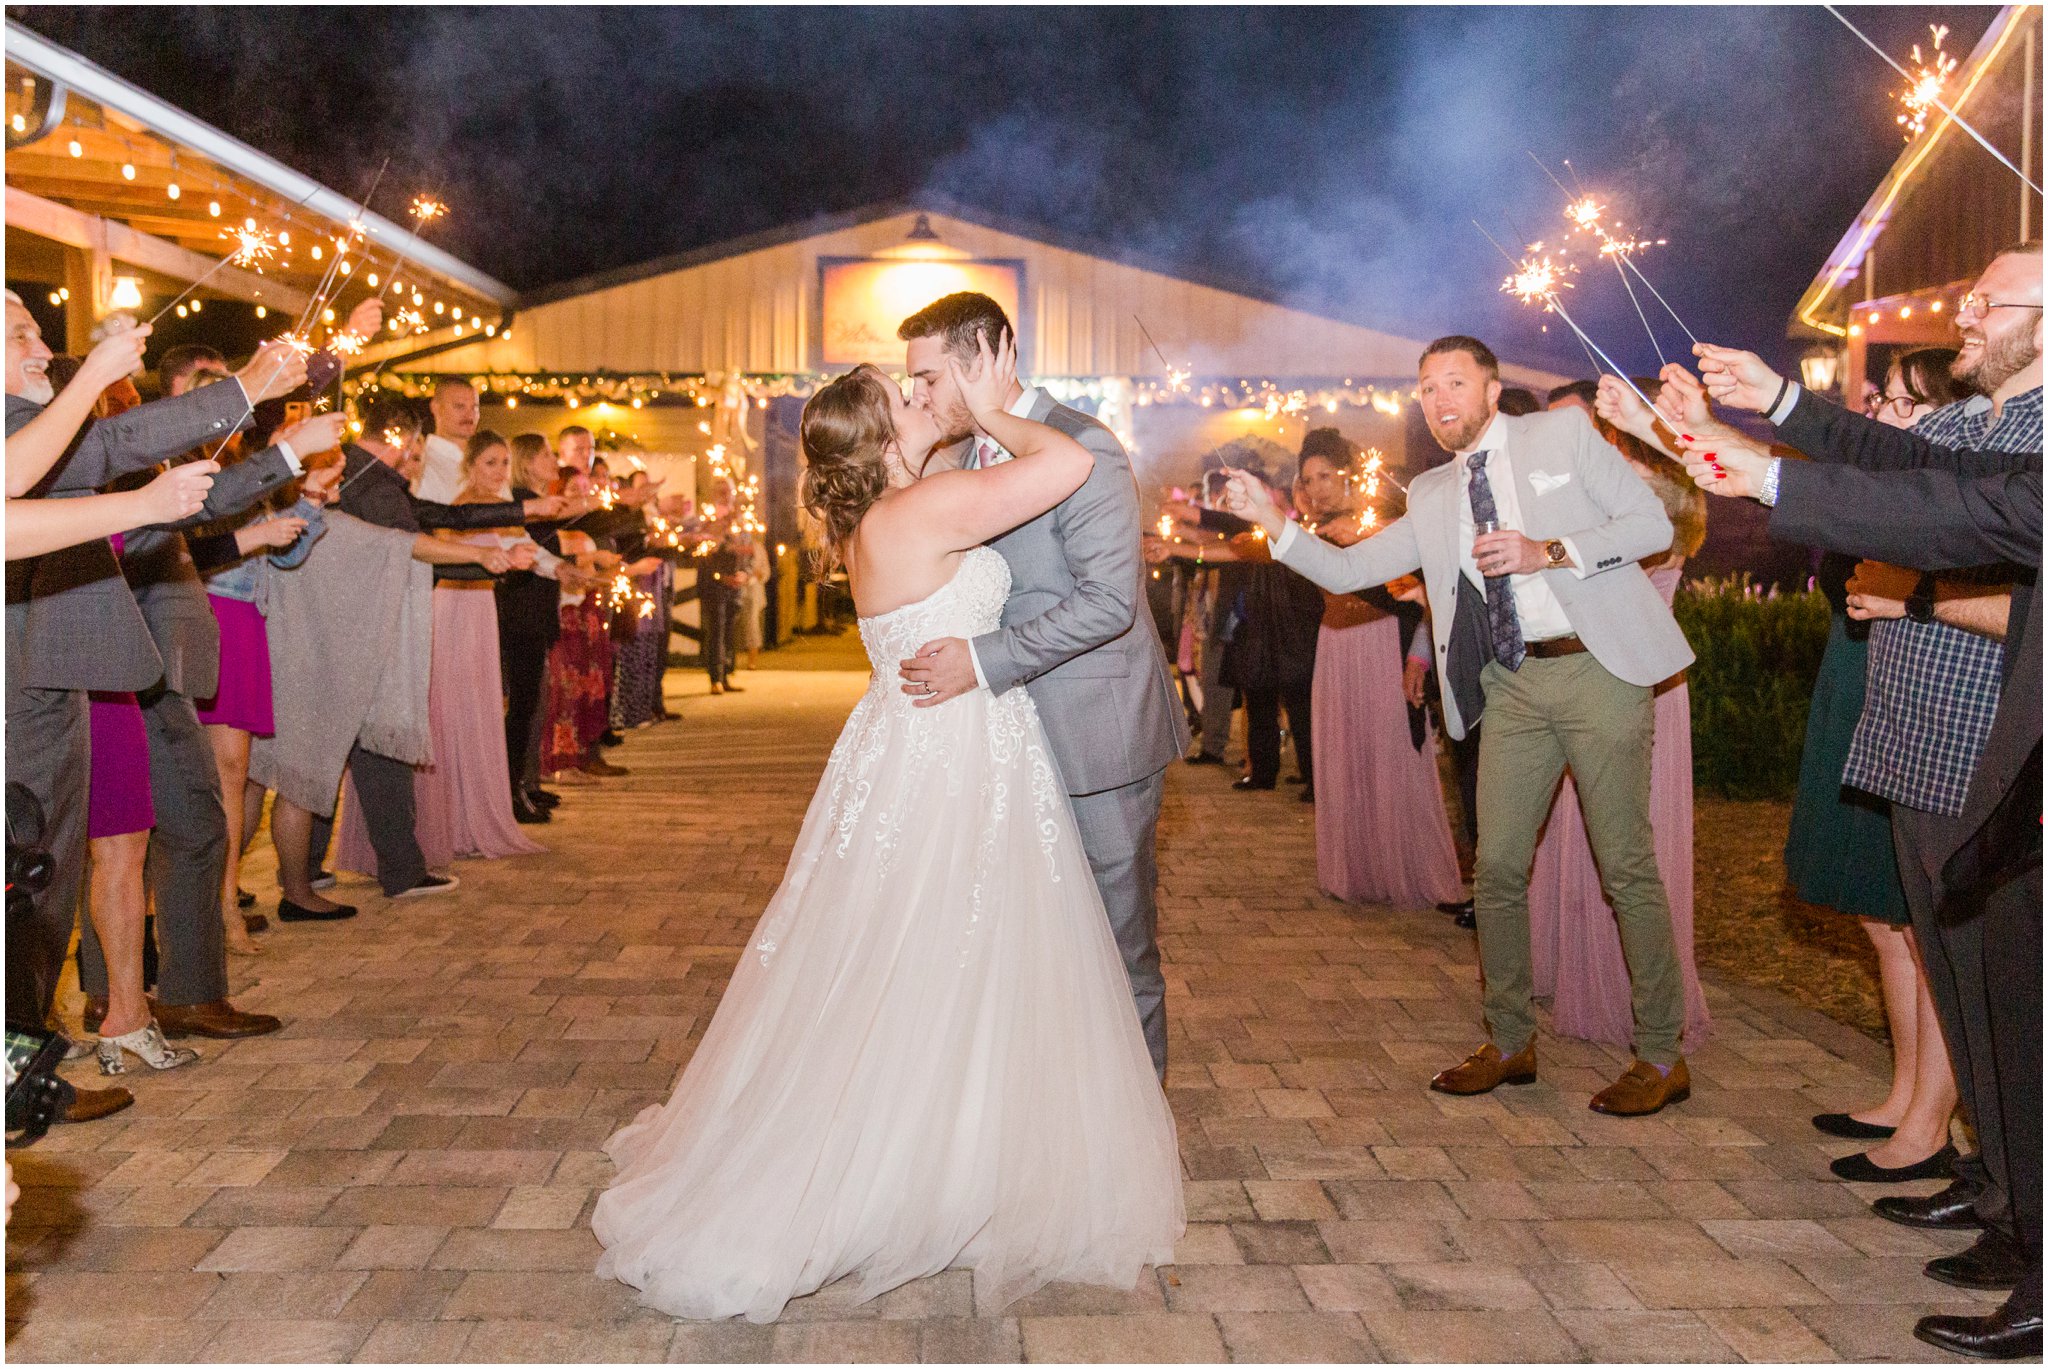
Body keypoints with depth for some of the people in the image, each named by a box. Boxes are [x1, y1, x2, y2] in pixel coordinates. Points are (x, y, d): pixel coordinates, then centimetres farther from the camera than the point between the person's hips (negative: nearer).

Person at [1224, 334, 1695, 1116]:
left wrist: (1550, 552, -14)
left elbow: (1653, 523, -2)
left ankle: (1662, 1057, 12)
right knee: (1497, 868, 5)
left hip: (1597, 666, -4)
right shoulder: (1433, 496, 14)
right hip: (1513, 685, 5)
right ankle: (1510, 1043, 21)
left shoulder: (1563, 435, 3)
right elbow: (1347, 570, 10)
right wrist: (1274, 525, -4)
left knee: (1626, 866, -1)